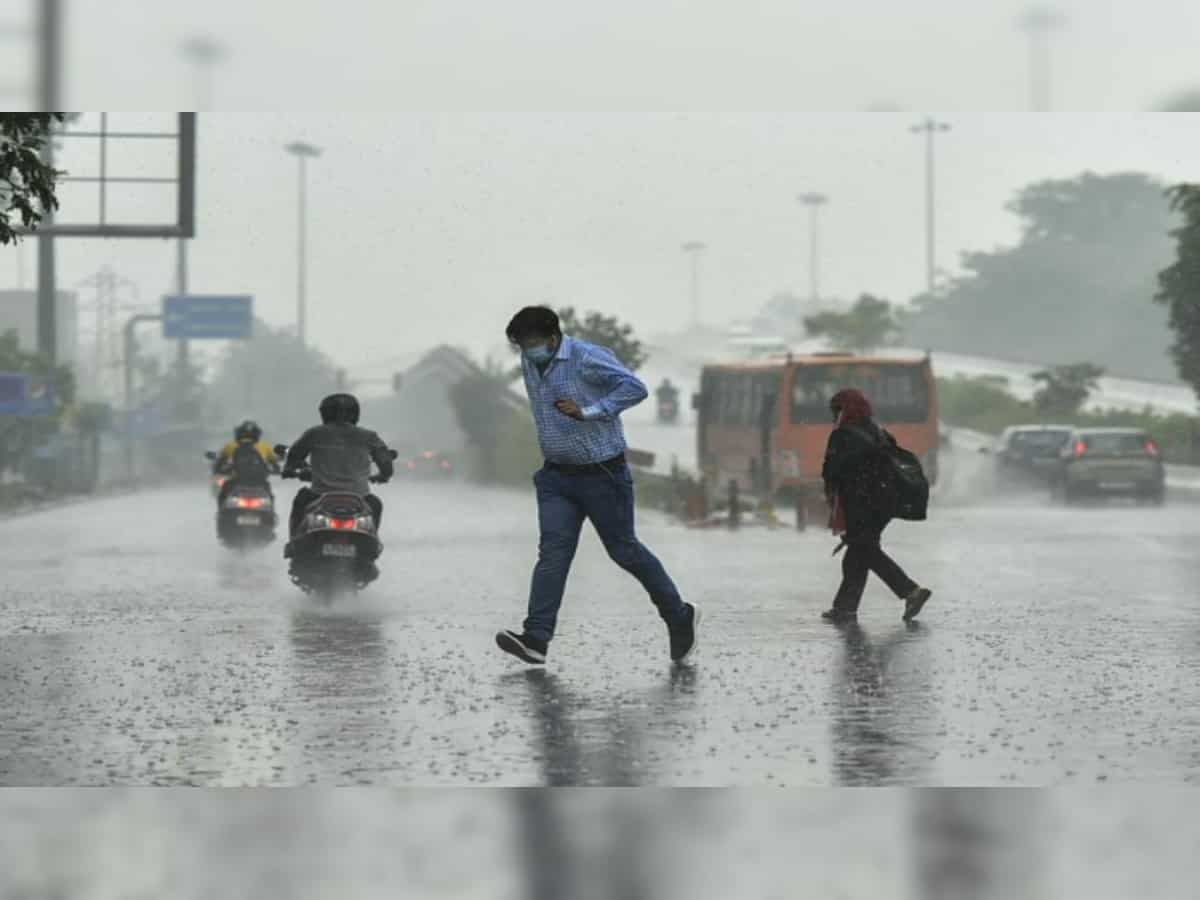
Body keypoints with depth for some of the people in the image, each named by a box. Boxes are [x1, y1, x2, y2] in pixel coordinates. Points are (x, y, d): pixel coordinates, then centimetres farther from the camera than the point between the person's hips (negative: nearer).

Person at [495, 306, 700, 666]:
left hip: (602, 474, -6)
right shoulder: (529, 364, 6)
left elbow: (635, 387, -26)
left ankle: (680, 616, 23)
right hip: (557, 477, 6)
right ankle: (536, 639, -17)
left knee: (624, 550, 4)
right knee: (553, 551, -8)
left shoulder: (588, 358, -18)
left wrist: (589, 412, -29)